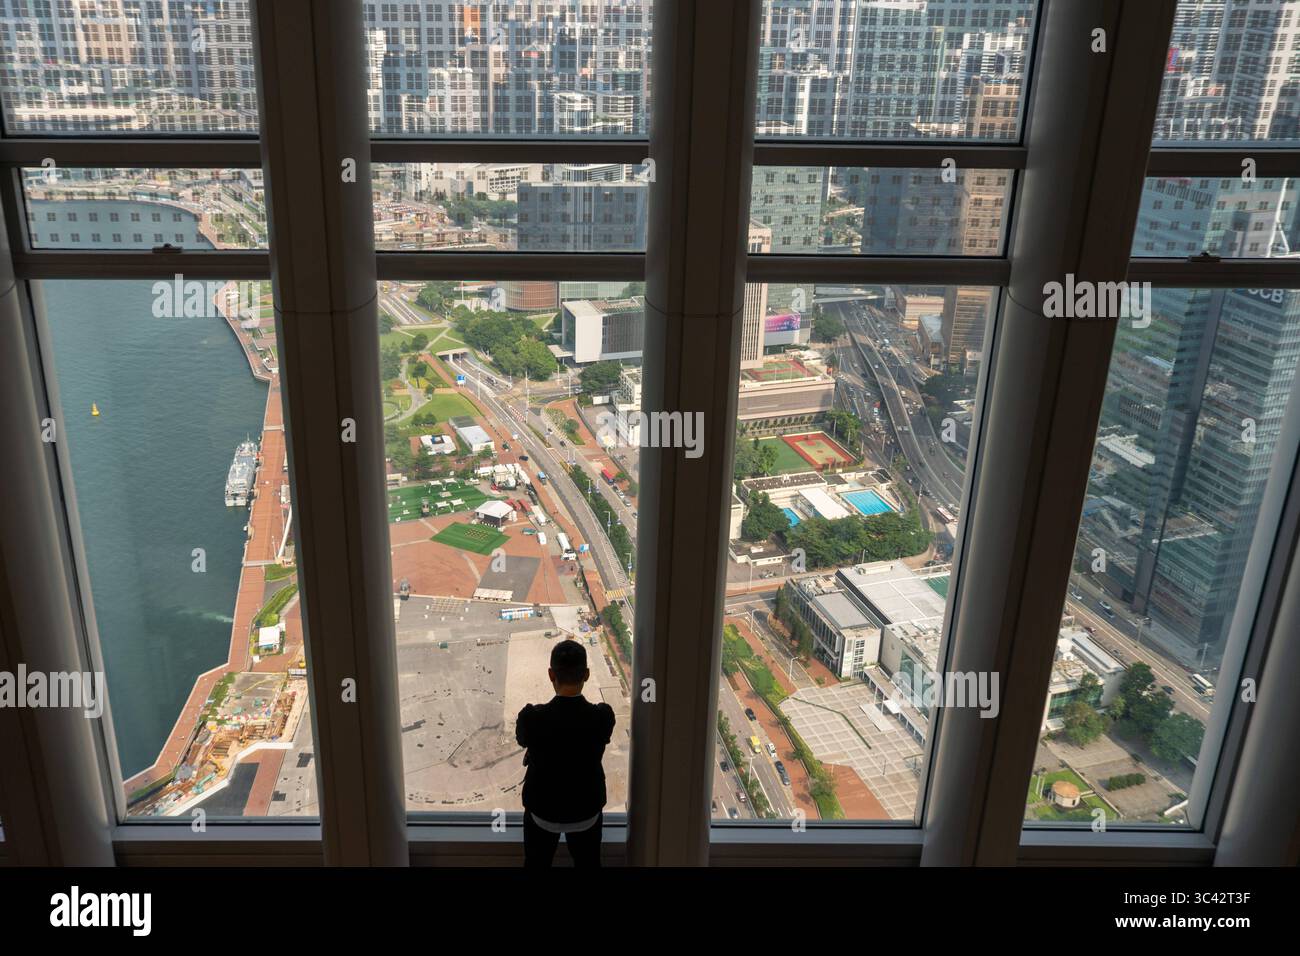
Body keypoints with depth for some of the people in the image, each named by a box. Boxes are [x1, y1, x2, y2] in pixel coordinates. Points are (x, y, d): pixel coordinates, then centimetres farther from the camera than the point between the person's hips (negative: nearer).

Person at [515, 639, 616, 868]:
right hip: (587, 811, 1)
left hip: (543, 811, -1)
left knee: (537, 863, 24)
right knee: (588, 863, 25)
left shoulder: (532, 717, -28)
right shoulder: (603, 716, -24)